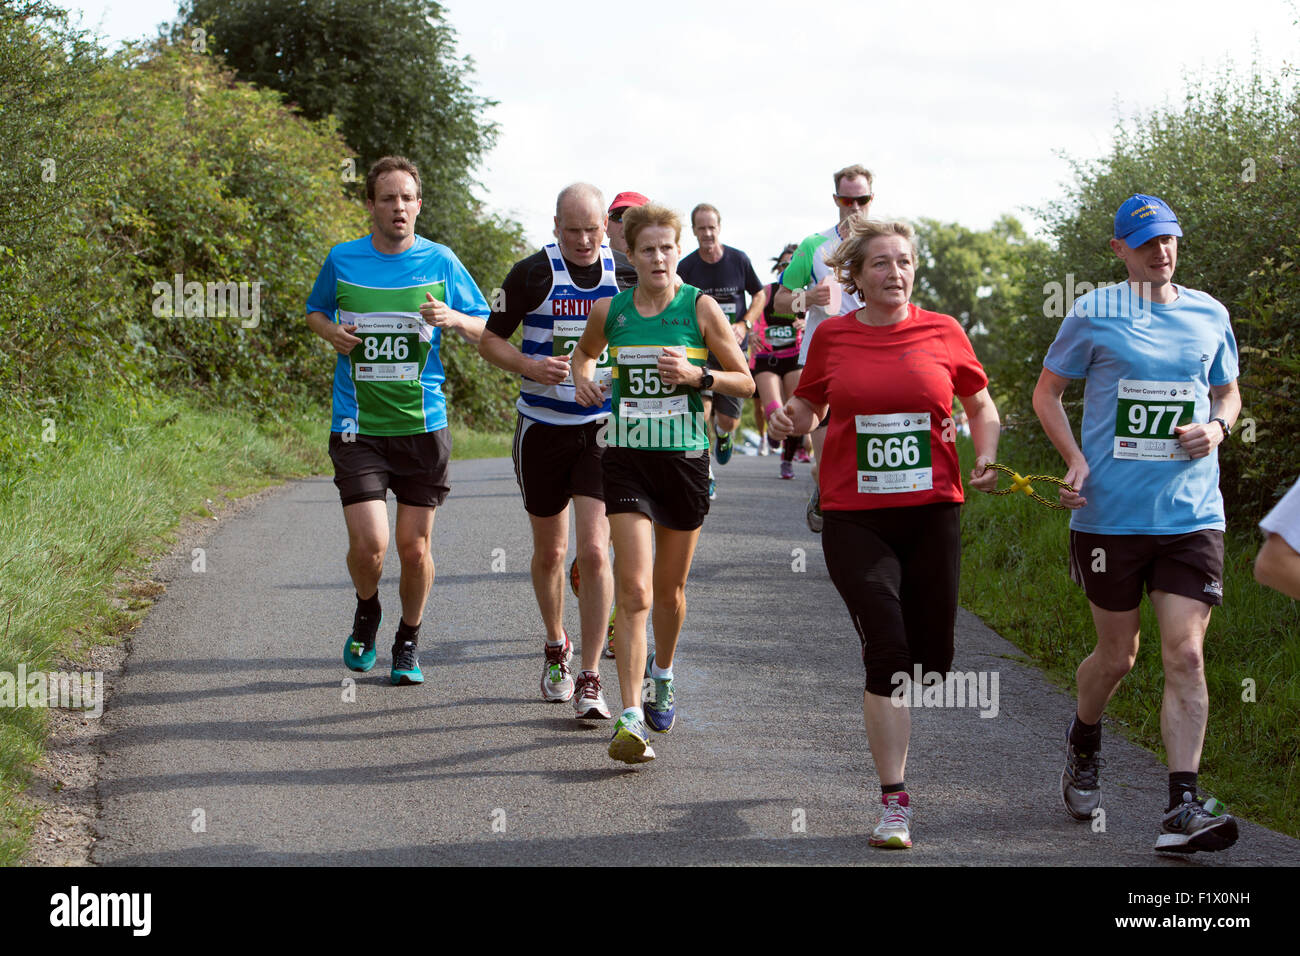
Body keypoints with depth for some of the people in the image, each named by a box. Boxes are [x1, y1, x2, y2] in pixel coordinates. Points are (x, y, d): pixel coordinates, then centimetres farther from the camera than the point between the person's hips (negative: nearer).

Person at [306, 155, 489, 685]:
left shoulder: (440, 261, 2)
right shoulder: (341, 260, 3)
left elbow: (485, 329, 9)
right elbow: (314, 311, 21)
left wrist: (453, 319, -13)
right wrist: (331, 331, -2)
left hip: (423, 425, 1)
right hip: (358, 426, -1)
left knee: (414, 546, 4)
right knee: (369, 544, -12)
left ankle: (408, 641, 28)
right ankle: (366, 612, 21)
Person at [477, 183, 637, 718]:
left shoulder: (627, 274, 0)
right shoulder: (532, 273, -5)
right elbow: (490, 339, 2)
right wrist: (529, 365, -17)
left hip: (604, 430, 0)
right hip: (542, 428, 0)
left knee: (593, 551, -13)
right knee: (549, 552, 12)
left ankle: (589, 679, -6)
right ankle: (556, 649, 37)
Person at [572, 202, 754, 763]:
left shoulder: (700, 308, -3)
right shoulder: (609, 311, 2)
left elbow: (745, 382, 2)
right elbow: (585, 351, 25)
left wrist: (697, 375, -15)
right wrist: (583, 377, 3)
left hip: (685, 458, 0)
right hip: (627, 458, 0)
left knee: (669, 588, 14)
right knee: (635, 590, -13)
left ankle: (662, 673, 44)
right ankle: (631, 720, -16)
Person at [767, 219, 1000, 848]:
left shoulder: (942, 333, 3)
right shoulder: (832, 336, 2)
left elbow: (980, 403, 15)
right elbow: (810, 406, 15)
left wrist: (986, 457, -2)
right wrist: (790, 419, -7)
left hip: (932, 512, 2)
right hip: (855, 518, -2)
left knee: (931, 660, 6)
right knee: (887, 652, -12)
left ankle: (888, 704, 43)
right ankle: (894, 802, -5)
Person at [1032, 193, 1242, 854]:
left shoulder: (1209, 316, 9)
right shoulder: (1092, 315, -1)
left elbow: (1227, 391, 23)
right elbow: (1046, 391, 8)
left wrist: (1218, 428, -1)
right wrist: (1076, 461, -7)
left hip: (1191, 514, 2)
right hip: (1110, 514, -2)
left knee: (1185, 653, -9)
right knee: (1117, 654, 9)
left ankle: (1182, 808, -10)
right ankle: (1083, 744, 42)